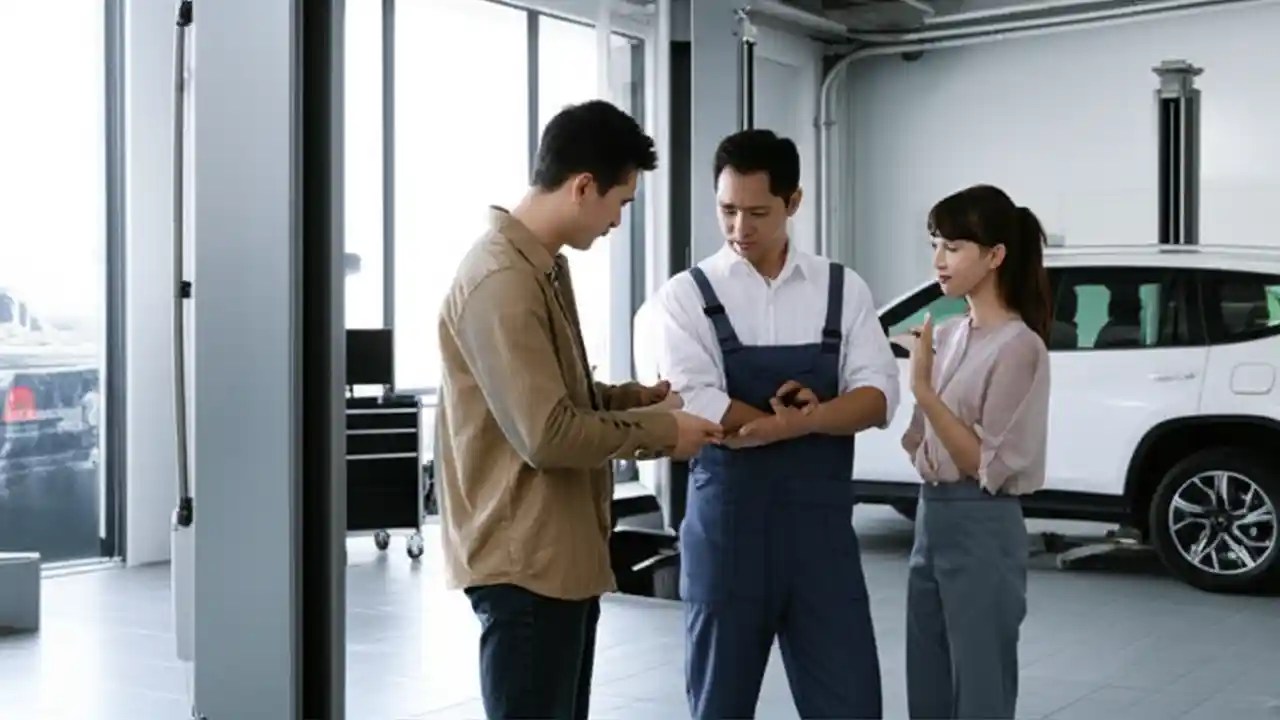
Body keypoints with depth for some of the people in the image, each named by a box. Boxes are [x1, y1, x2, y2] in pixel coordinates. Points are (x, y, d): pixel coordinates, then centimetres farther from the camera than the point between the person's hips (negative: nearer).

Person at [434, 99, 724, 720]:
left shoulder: (542, 266, 11)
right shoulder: (503, 280, -21)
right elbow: (546, 434, -24)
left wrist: (638, 396, 6)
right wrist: (659, 430, -13)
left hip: (562, 551, 10)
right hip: (525, 559, -10)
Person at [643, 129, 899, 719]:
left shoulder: (843, 290, 6)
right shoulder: (685, 296, -2)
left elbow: (877, 398, -3)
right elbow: (699, 409, -14)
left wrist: (793, 423, -19)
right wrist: (818, 420, -8)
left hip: (823, 528, 2)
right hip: (727, 528, -1)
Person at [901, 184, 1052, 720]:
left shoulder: (1018, 346, -13)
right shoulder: (947, 336, 10)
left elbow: (986, 466, -16)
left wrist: (924, 390, -20)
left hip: (981, 529, -8)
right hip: (931, 519, 8)